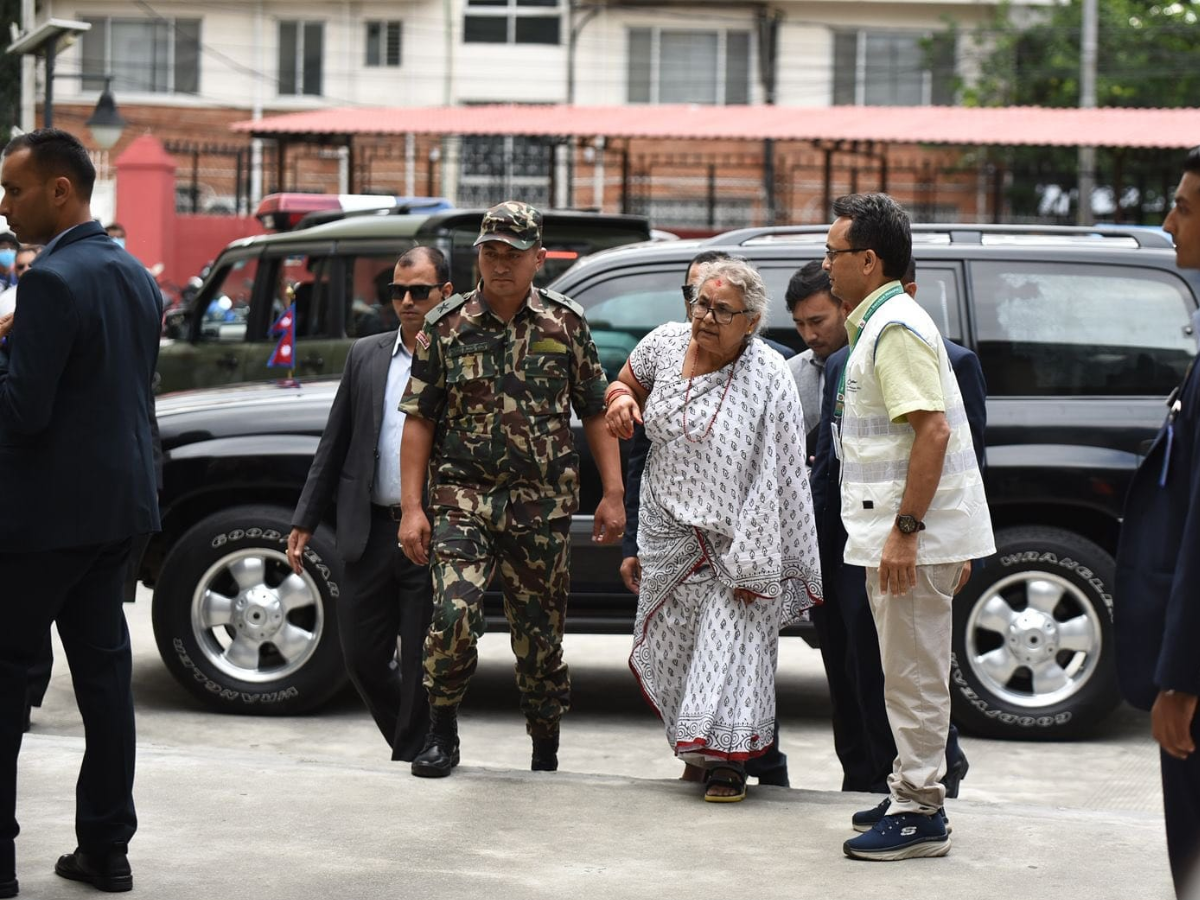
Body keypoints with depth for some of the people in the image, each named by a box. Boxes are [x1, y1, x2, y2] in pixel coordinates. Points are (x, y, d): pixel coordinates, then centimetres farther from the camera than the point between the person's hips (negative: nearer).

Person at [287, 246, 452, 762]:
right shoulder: (366, 356, 11)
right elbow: (334, 445, 14)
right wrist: (305, 521, 11)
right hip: (372, 531, 4)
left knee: (421, 664, 2)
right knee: (362, 655, 8)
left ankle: (412, 759, 16)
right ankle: (409, 745, 28)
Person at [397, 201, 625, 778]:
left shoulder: (566, 324, 5)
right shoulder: (446, 327, 3)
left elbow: (596, 413, 9)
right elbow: (419, 421, 3)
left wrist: (613, 494, 2)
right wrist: (411, 508, -3)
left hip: (543, 507, 1)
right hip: (463, 496, -1)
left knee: (540, 634, 6)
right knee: (454, 613, -19)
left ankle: (545, 752, 23)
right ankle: (442, 733, 1)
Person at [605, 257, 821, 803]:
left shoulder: (768, 380, -17)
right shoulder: (666, 343, -2)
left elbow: (776, 479, -18)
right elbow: (628, 382, 21)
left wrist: (751, 564, -19)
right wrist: (620, 398, -6)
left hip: (736, 539, -5)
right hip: (669, 532, 5)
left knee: (732, 643, -7)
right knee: (674, 646, 10)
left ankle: (728, 759, 2)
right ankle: (698, 745, 27)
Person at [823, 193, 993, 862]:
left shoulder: (895, 328, -16)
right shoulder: (882, 323, 18)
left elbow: (933, 430, -24)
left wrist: (905, 529, -26)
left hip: (912, 536, -11)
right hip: (902, 531, 11)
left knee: (914, 675, -6)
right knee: (912, 673, 16)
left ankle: (919, 816, -1)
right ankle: (914, 797, 25)